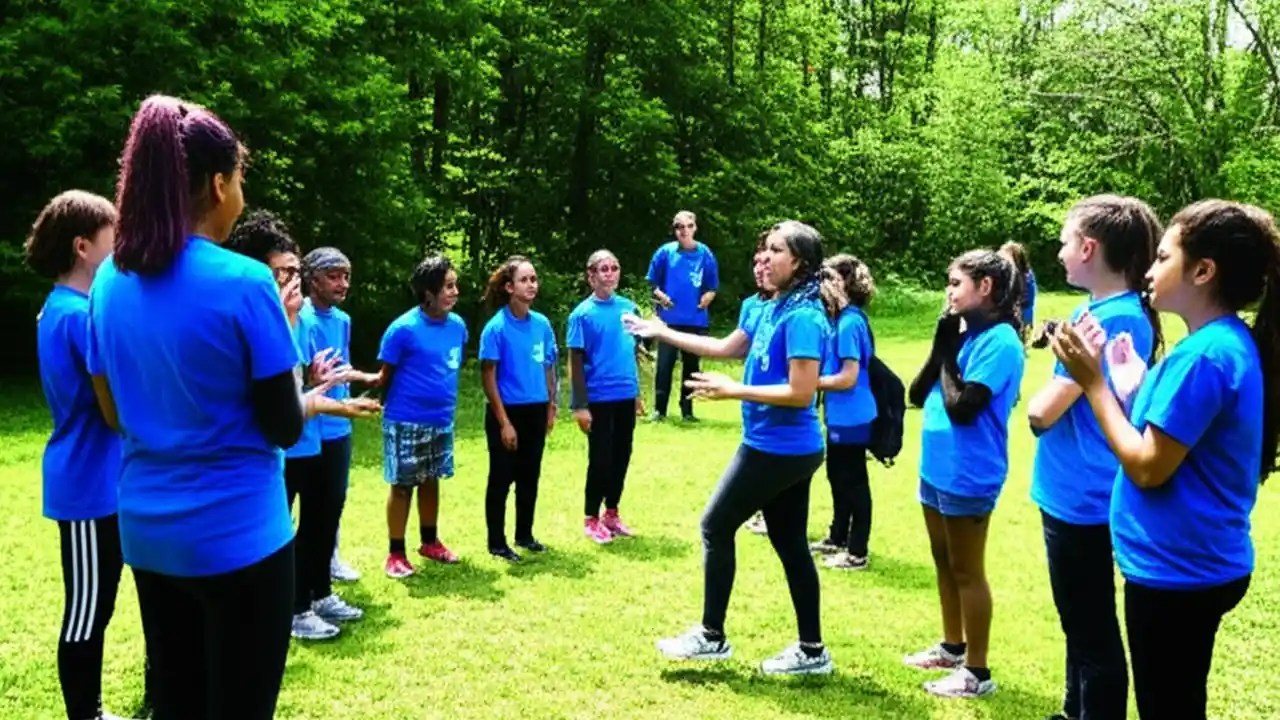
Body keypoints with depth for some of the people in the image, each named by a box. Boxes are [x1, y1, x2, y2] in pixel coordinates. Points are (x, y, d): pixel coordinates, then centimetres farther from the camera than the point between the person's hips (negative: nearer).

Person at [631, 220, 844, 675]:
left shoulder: (802, 316, -20)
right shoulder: (774, 310, 9)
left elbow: (801, 393, -24)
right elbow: (725, 348, 20)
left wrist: (734, 391, -19)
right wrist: (663, 333, 19)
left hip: (778, 449, -9)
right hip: (787, 449, 9)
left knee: (716, 526, 3)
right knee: (789, 543, 14)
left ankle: (711, 636, 17)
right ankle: (811, 650, 23)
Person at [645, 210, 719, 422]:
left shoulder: (705, 254, -1)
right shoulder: (665, 252, -2)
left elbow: (712, 287, 4)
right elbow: (652, 282, 6)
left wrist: (708, 297, -16)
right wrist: (659, 294, -12)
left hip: (696, 320, 1)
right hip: (669, 319, -1)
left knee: (691, 365, 10)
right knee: (665, 364, -2)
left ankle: (687, 409, 21)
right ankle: (659, 409, 8)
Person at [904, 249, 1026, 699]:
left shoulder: (1000, 341, -17)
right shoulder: (964, 334, 8)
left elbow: (963, 406, -25)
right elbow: (918, 394, 6)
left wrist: (948, 356, -12)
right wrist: (941, 343, -3)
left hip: (967, 476, -9)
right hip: (936, 468, 9)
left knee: (967, 572, 2)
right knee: (944, 563, 20)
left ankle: (977, 672, 16)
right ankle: (952, 647, 36)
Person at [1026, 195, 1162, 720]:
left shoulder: (1115, 318, -22)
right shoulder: (1096, 308, 8)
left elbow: (1043, 410, -21)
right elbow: (1042, 407, 14)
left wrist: (1044, 394, -4)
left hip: (1081, 498, -10)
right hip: (1071, 493, 10)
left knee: (1093, 633, 4)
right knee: (1078, 624, 24)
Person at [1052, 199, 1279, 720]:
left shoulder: (1203, 355, -23)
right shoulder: (1231, 343, 8)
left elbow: (1149, 467, -22)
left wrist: (1093, 382, -17)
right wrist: (1133, 383, 6)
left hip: (1176, 570, -10)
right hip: (1197, 564, 10)